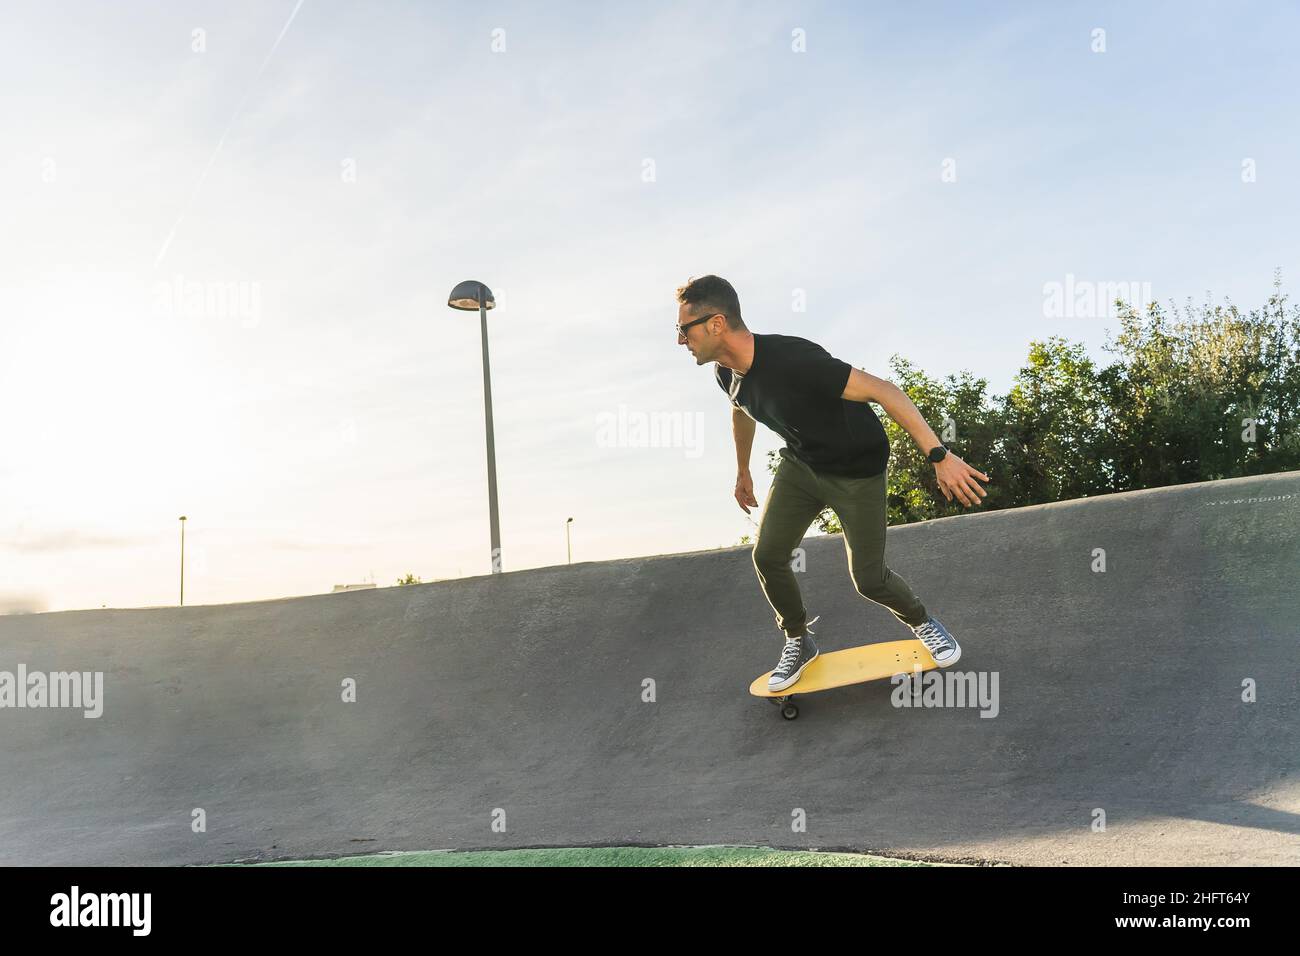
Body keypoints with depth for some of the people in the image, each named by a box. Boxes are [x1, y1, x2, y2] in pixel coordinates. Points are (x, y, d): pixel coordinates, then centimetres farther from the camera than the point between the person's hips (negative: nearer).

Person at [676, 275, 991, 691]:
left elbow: (882, 390, -37)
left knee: (868, 579, -1)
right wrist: (742, 472, 26)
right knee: (767, 556, -1)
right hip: (801, 463, 6)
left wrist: (939, 456, -41)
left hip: (856, 472, -6)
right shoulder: (727, 372, -11)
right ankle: (798, 643, 23)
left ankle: (923, 623, 31)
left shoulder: (792, 360, -37)